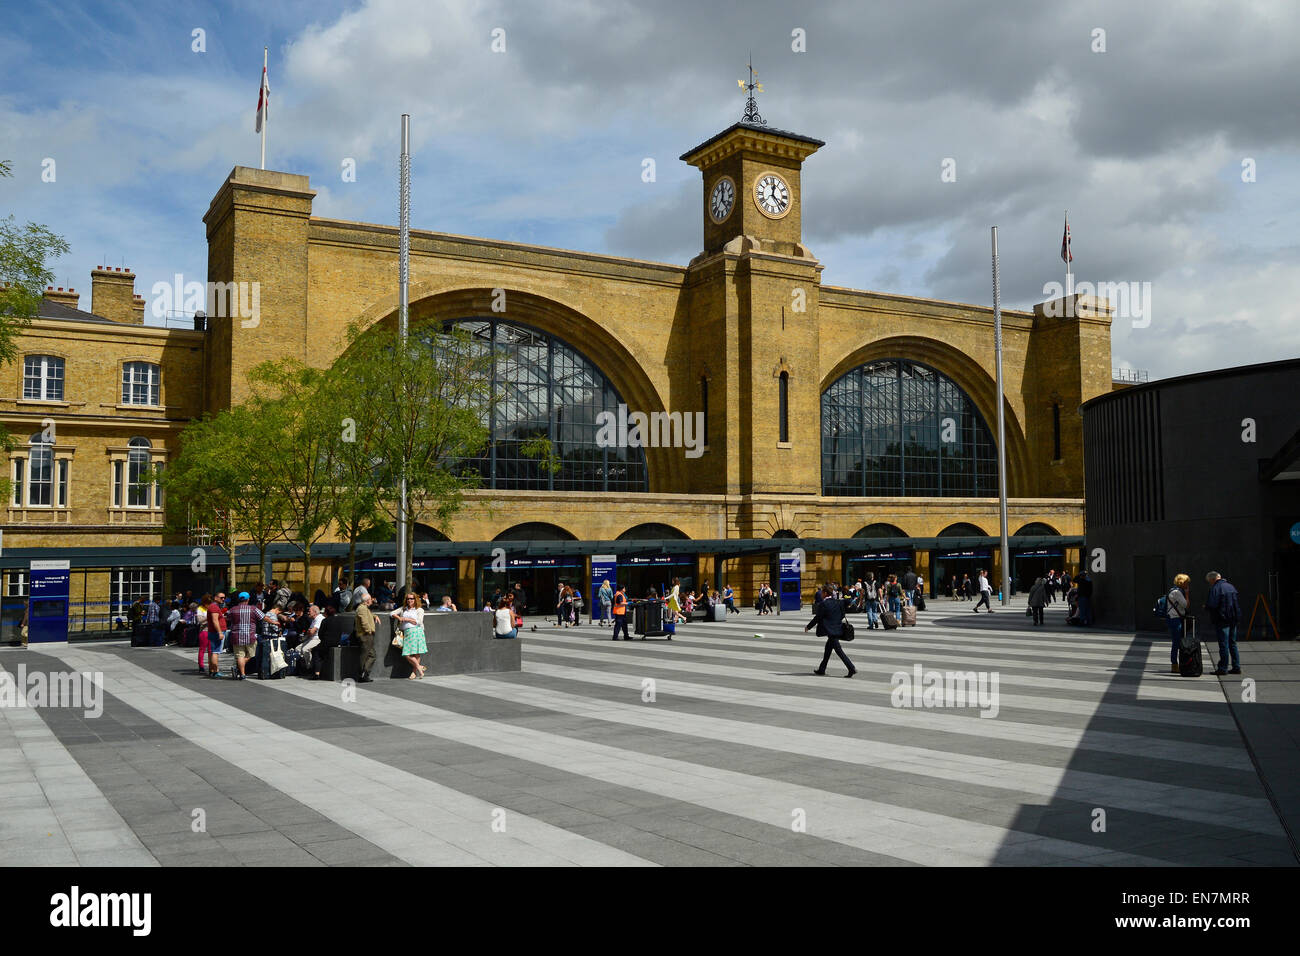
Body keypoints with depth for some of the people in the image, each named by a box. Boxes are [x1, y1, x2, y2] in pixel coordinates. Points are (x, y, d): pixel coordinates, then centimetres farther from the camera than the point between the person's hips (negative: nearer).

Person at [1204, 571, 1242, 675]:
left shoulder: (1215, 588, -12)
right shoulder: (1231, 586, 14)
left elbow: (1212, 605, -19)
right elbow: (1237, 603, 17)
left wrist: (1205, 607, 0)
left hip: (1222, 620, -8)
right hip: (1233, 619, 8)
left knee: (1223, 644, -4)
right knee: (1232, 643, 14)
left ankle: (1223, 668, -1)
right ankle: (1236, 667, 15)